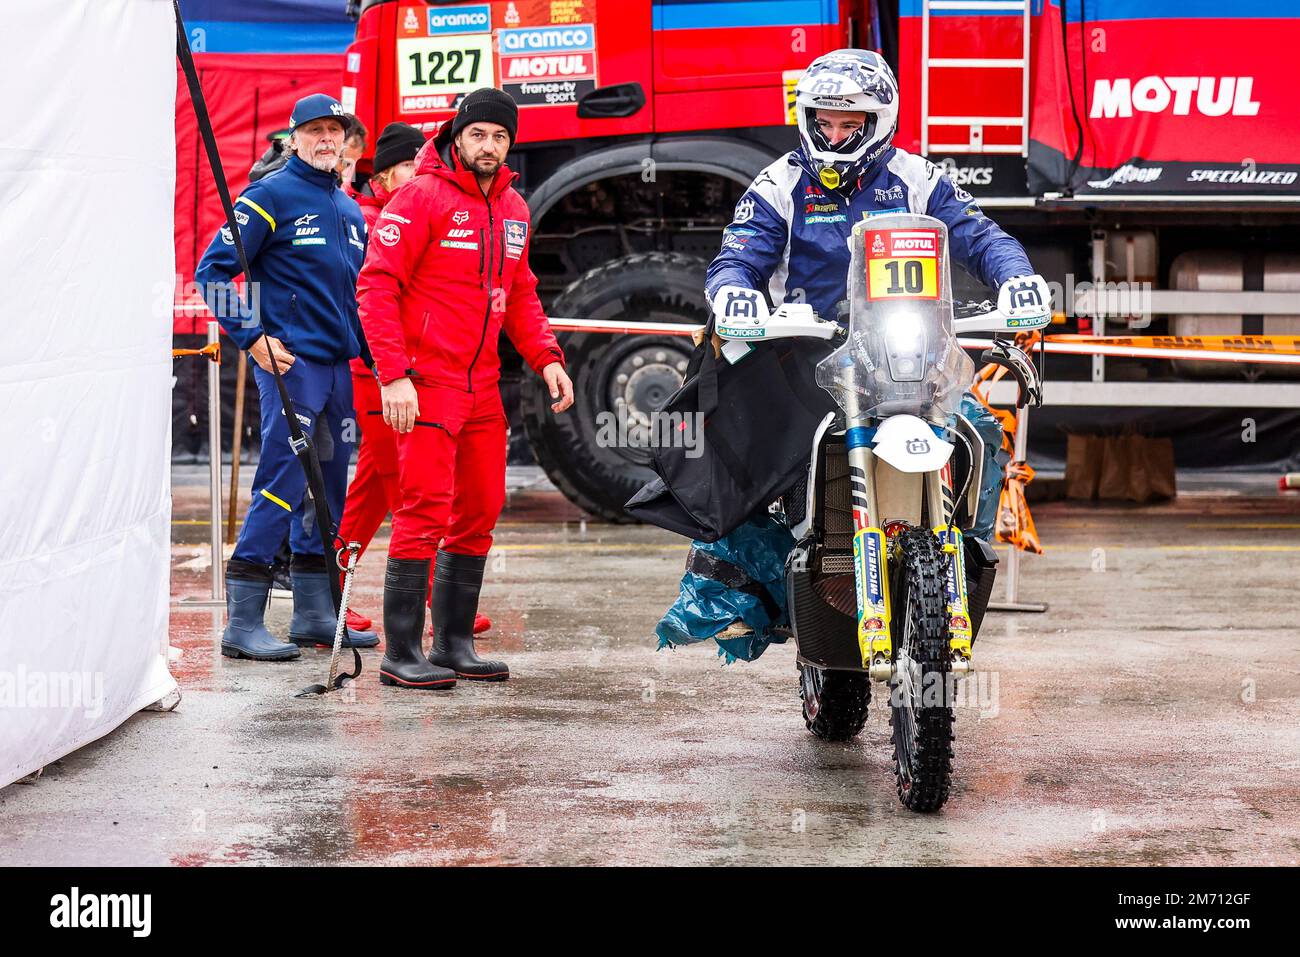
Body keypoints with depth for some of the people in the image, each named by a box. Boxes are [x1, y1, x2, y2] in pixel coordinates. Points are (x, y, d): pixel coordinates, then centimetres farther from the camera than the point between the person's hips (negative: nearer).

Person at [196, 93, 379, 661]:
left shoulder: (349, 210, 17)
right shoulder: (269, 197, -5)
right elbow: (212, 272, -8)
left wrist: (364, 349, 17)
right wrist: (253, 339, -13)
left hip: (339, 365, 8)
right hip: (289, 361, -8)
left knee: (328, 486, 10)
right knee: (282, 484, -12)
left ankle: (314, 613, 18)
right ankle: (243, 622, -10)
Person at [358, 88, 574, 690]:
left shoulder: (513, 210, 13)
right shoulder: (422, 197, -9)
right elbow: (376, 285, -13)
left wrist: (545, 358, 7)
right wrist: (393, 374, -20)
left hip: (483, 384, 8)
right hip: (427, 381, -8)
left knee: (481, 512, 10)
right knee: (427, 510, -11)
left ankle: (454, 645, 21)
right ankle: (401, 654, -4)